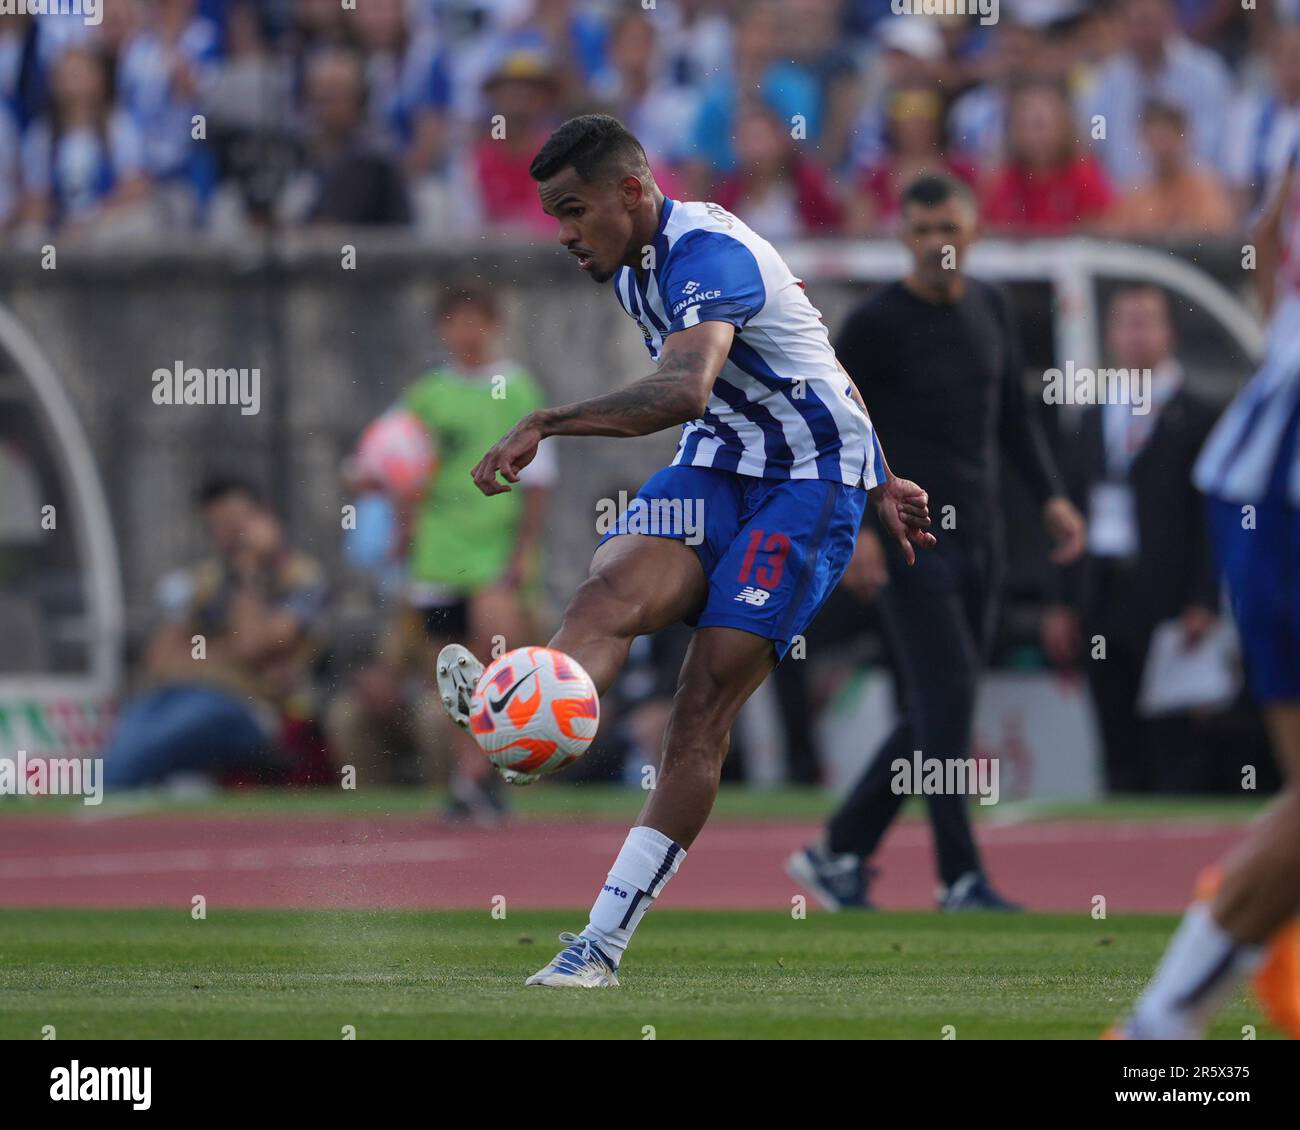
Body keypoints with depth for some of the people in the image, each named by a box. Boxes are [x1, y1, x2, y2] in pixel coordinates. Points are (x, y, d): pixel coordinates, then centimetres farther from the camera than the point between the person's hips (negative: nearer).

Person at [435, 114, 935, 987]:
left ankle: (604, 941, -16)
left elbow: (685, 389, -40)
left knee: (704, 711, -15)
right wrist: (876, 477, 28)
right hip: (717, 467, 8)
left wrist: (548, 422, -46)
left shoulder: (706, 253, -20)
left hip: (813, 478, -8)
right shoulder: (634, 268, 11)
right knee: (613, 589, -26)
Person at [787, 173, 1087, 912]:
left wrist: (1051, 497, 9)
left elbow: (1015, 416, 20)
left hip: (980, 538, 7)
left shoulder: (992, 311, 12)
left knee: (941, 712, 7)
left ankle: (842, 852, 16)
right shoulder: (878, 323, -7)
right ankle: (961, 879, -7)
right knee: (947, 700, -11)